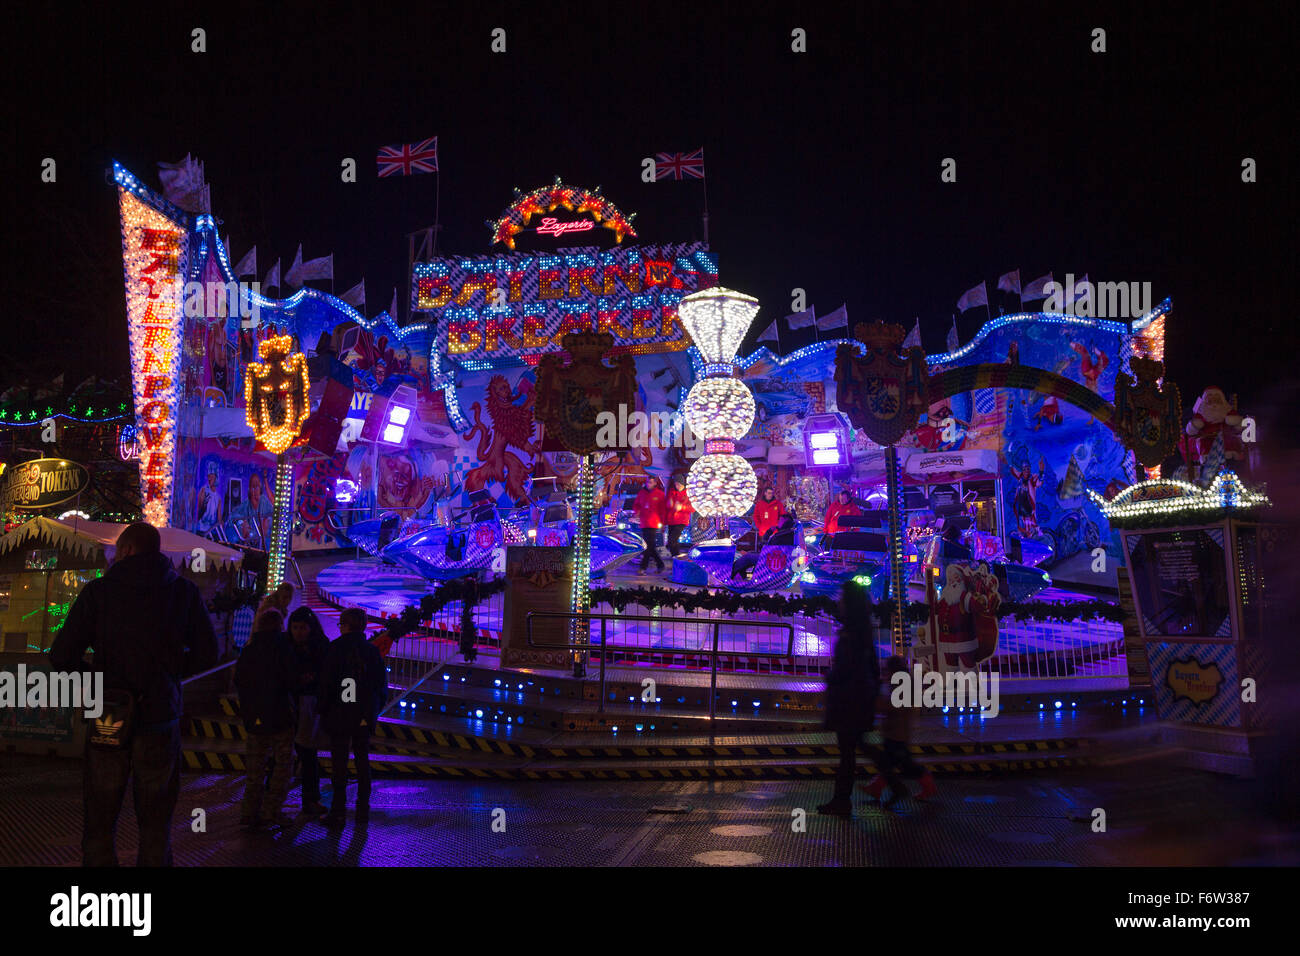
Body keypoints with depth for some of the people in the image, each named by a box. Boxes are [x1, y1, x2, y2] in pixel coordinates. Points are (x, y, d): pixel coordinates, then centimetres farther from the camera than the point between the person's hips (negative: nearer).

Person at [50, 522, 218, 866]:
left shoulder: (98, 591, -4)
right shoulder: (184, 592, 0)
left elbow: (61, 657, -7)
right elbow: (207, 655, 2)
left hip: (107, 719, -1)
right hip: (160, 720, 1)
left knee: (100, 822, 11)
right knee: (155, 821, 12)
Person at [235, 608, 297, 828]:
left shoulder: (248, 649, 6)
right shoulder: (282, 647, -11)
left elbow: (238, 681, 9)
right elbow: (291, 680, -16)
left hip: (254, 716, 5)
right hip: (279, 713, -5)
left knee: (255, 763, 13)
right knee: (283, 762, 4)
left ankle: (250, 812, 12)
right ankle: (272, 809, -1)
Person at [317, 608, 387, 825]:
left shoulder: (336, 649, -9)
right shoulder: (372, 650, 3)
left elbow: (326, 684, -10)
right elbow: (382, 684, 7)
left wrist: (323, 709, 2)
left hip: (339, 716, -4)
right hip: (364, 717, 4)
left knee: (339, 762, 1)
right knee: (362, 760, 12)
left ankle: (338, 812, 2)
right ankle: (363, 809, 17)